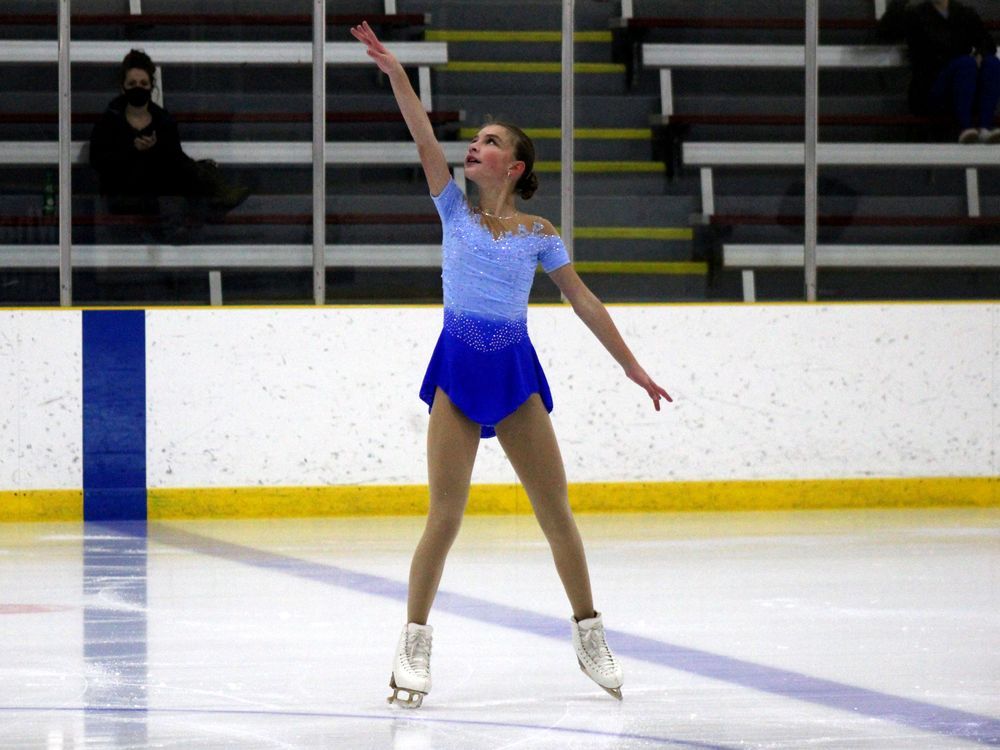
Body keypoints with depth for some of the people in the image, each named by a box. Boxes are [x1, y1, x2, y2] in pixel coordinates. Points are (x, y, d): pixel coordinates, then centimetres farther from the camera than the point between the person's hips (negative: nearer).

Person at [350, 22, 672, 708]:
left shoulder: (539, 234, 6)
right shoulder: (455, 210, 5)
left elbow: (583, 301, 10)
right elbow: (425, 140, -5)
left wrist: (632, 367, 10)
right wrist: (394, 73, -16)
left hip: (515, 369, 1)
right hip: (459, 367, -1)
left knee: (557, 511, 4)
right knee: (444, 517, -7)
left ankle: (590, 636, 18)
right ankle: (414, 647, 1)